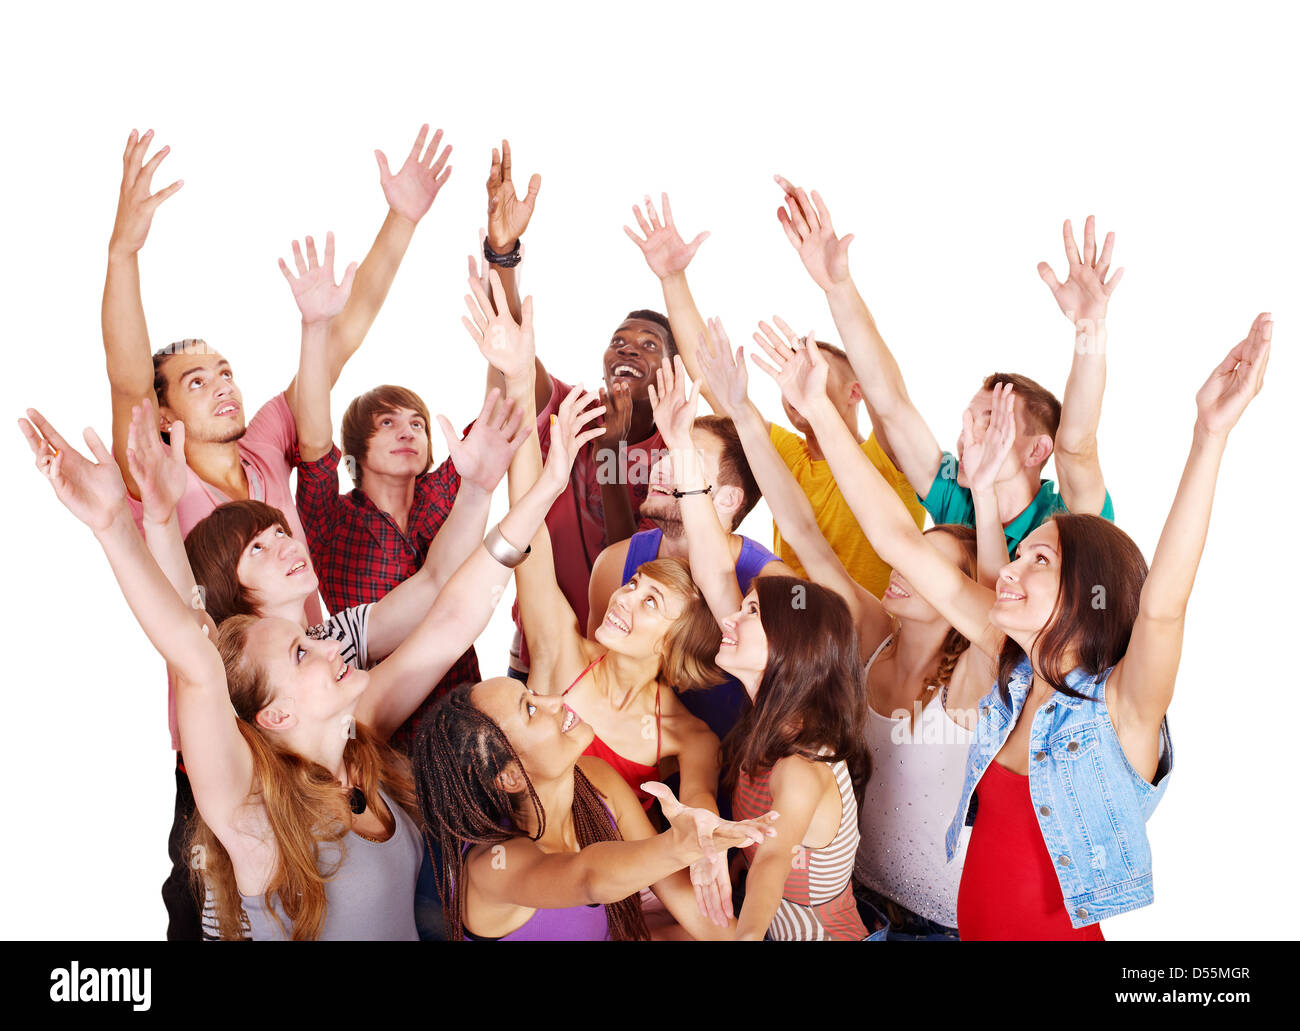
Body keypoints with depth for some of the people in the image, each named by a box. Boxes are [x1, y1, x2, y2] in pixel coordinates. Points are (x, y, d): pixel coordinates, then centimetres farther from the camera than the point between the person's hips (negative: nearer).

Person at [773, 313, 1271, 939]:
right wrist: (820, 411, -5)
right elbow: (899, 540, -3)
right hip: (969, 925, 5)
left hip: (1062, 930, -5)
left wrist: (1210, 436, -46)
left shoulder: (1121, 708, -17)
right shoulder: (1015, 669, -3)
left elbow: (1161, 605, -37)